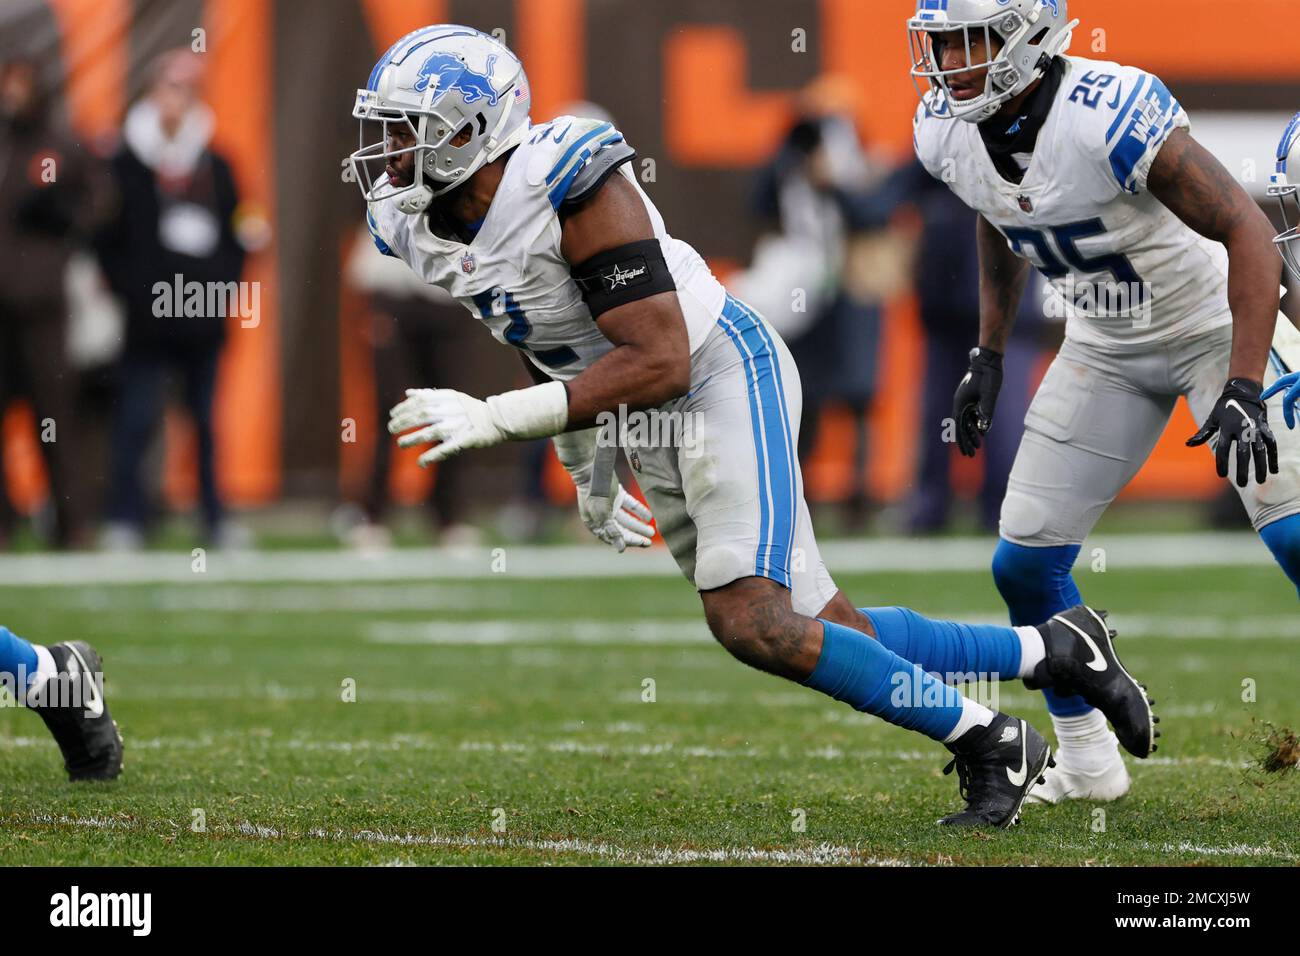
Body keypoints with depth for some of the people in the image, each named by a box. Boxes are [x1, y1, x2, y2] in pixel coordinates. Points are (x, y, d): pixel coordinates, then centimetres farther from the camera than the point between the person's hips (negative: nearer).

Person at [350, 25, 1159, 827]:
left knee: (751, 623, -22)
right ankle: (1054, 651, 26)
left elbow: (659, 364, -31)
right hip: (653, 431, 8)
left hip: (724, 376, -8)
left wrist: (497, 420, -33)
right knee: (826, 638, 8)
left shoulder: (573, 183, -27)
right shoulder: (416, 227, -2)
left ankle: (988, 744, -6)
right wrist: (586, 469, 21)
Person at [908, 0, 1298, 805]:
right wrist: (989, 357, 12)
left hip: (1215, 323, -6)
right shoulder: (948, 134, -11)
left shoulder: (1111, 117, -33)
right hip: (1106, 346, 6)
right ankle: (1088, 764, 18)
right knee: (1025, 563, 1)